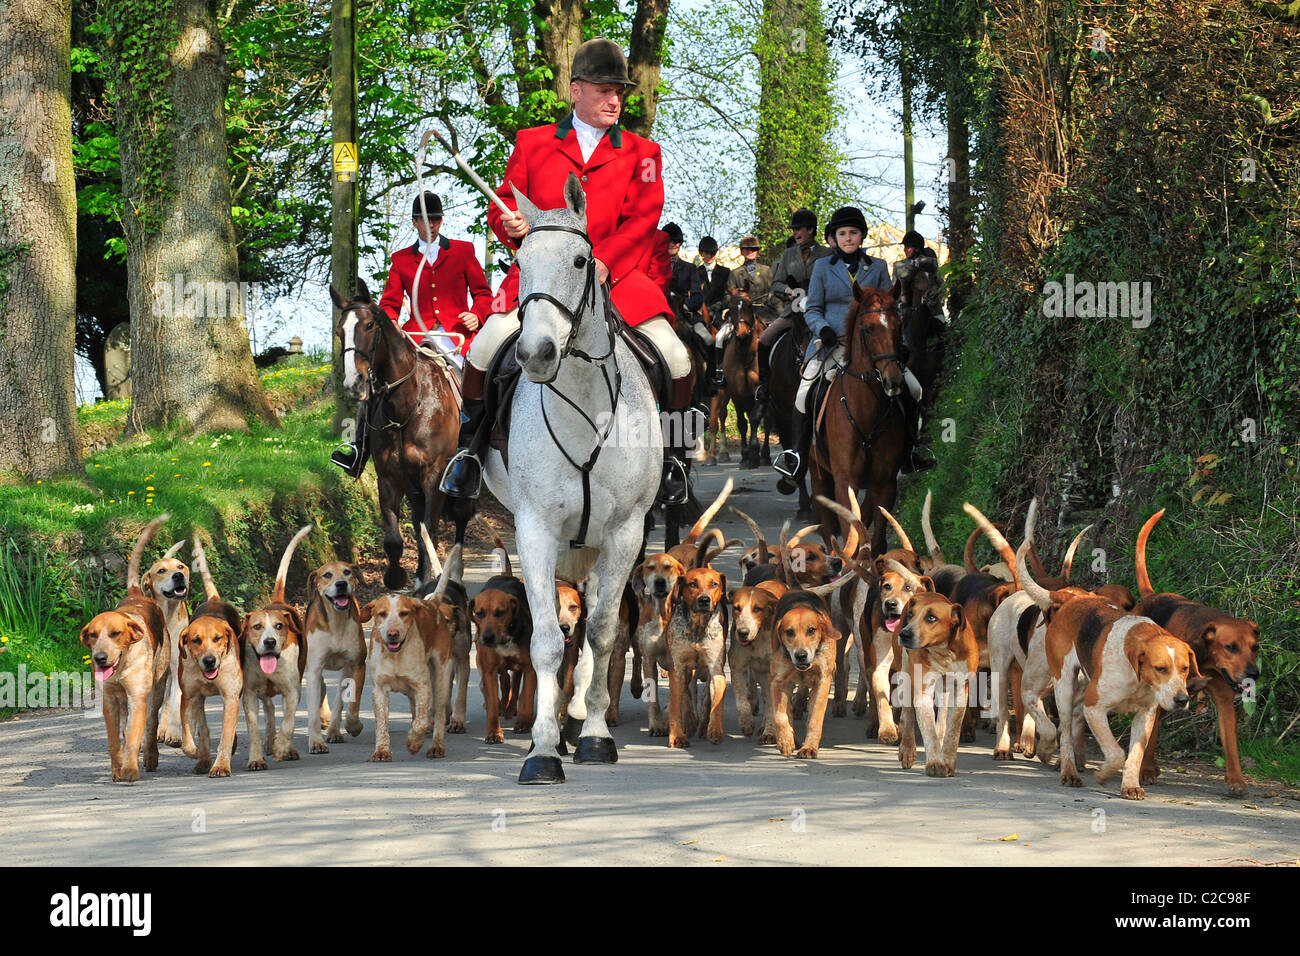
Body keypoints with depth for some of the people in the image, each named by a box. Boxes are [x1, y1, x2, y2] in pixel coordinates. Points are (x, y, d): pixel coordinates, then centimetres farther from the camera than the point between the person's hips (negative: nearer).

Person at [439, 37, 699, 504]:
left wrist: (602, 263, -17)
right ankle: (469, 443, -1)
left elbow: (643, 220, 0)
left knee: (676, 359, -15)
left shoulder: (642, 154, 10)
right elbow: (501, 204, 12)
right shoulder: (532, 143, 11)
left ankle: (674, 454, 10)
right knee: (486, 347, -24)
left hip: (616, 273, 1)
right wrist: (511, 226, -14)